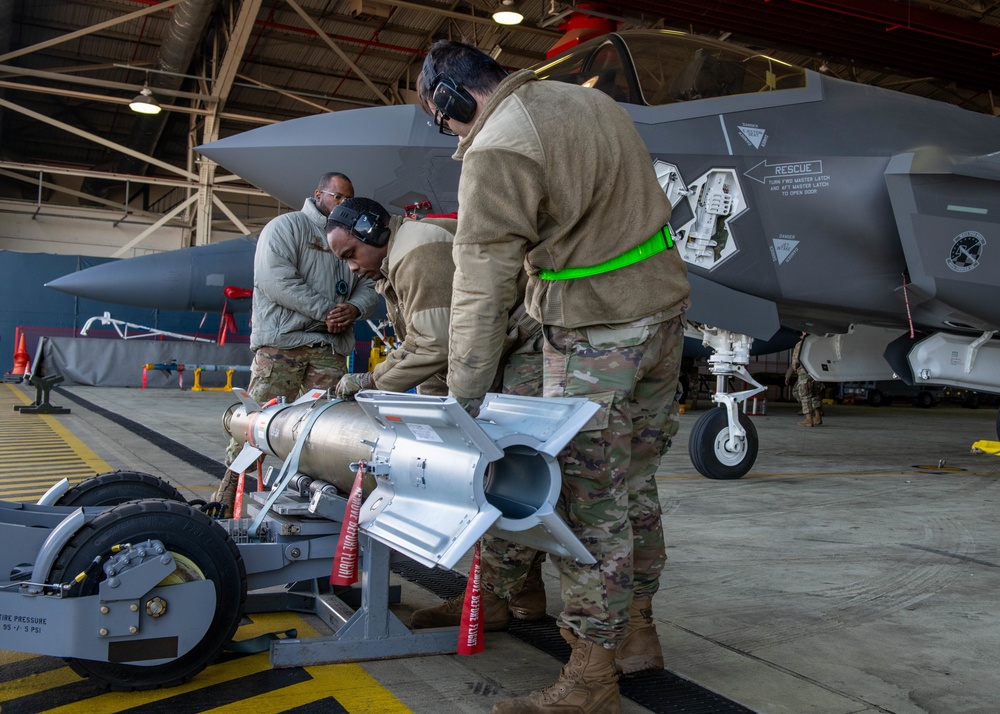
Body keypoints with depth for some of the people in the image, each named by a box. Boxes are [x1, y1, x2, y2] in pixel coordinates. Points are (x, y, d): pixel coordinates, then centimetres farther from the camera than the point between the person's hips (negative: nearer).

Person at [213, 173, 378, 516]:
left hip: (331, 348, 5)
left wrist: (353, 309, -5)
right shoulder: (287, 226, 6)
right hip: (283, 340, -5)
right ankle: (225, 497, -4)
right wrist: (325, 311, -12)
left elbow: (368, 289, 19)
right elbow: (275, 278, -10)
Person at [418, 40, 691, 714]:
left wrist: (464, 399, -17)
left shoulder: (497, 152, -15)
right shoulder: (591, 99, 12)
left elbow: (483, 285, -19)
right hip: (664, 308, 9)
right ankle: (636, 633, 29)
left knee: (589, 501, -3)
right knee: (634, 486, 16)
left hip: (596, 334, -9)